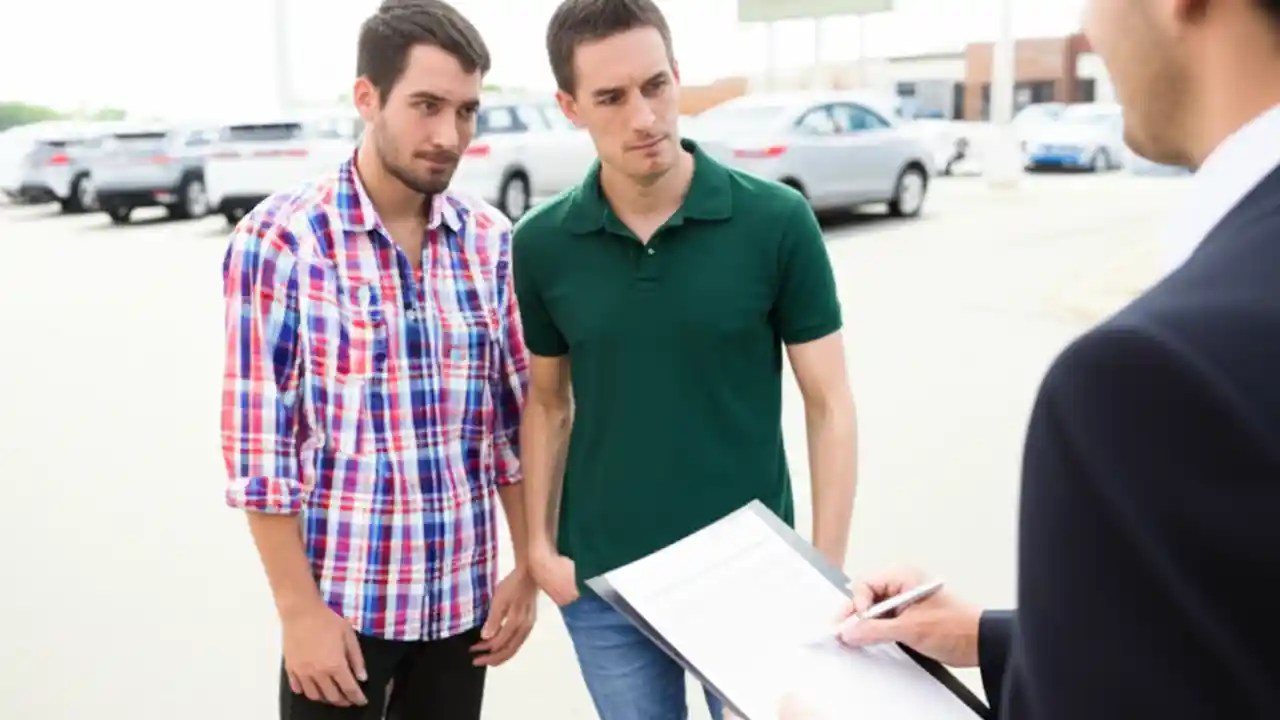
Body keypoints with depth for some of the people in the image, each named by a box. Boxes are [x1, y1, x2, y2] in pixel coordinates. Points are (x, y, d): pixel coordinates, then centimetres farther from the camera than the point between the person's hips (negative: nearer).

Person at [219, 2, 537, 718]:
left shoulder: (491, 239, 1)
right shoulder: (280, 238, -11)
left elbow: (515, 420, 6)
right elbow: (258, 441, -10)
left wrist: (527, 568, 5)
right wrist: (299, 609, -11)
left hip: (463, 597, 4)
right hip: (340, 597, -3)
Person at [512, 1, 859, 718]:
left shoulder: (778, 221, -11)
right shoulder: (542, 244, -5)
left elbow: (829, 403, -6)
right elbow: (547, 404, 7)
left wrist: (827, 572, -9)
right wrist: (539, 544, -1)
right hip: (602, 586, 2)